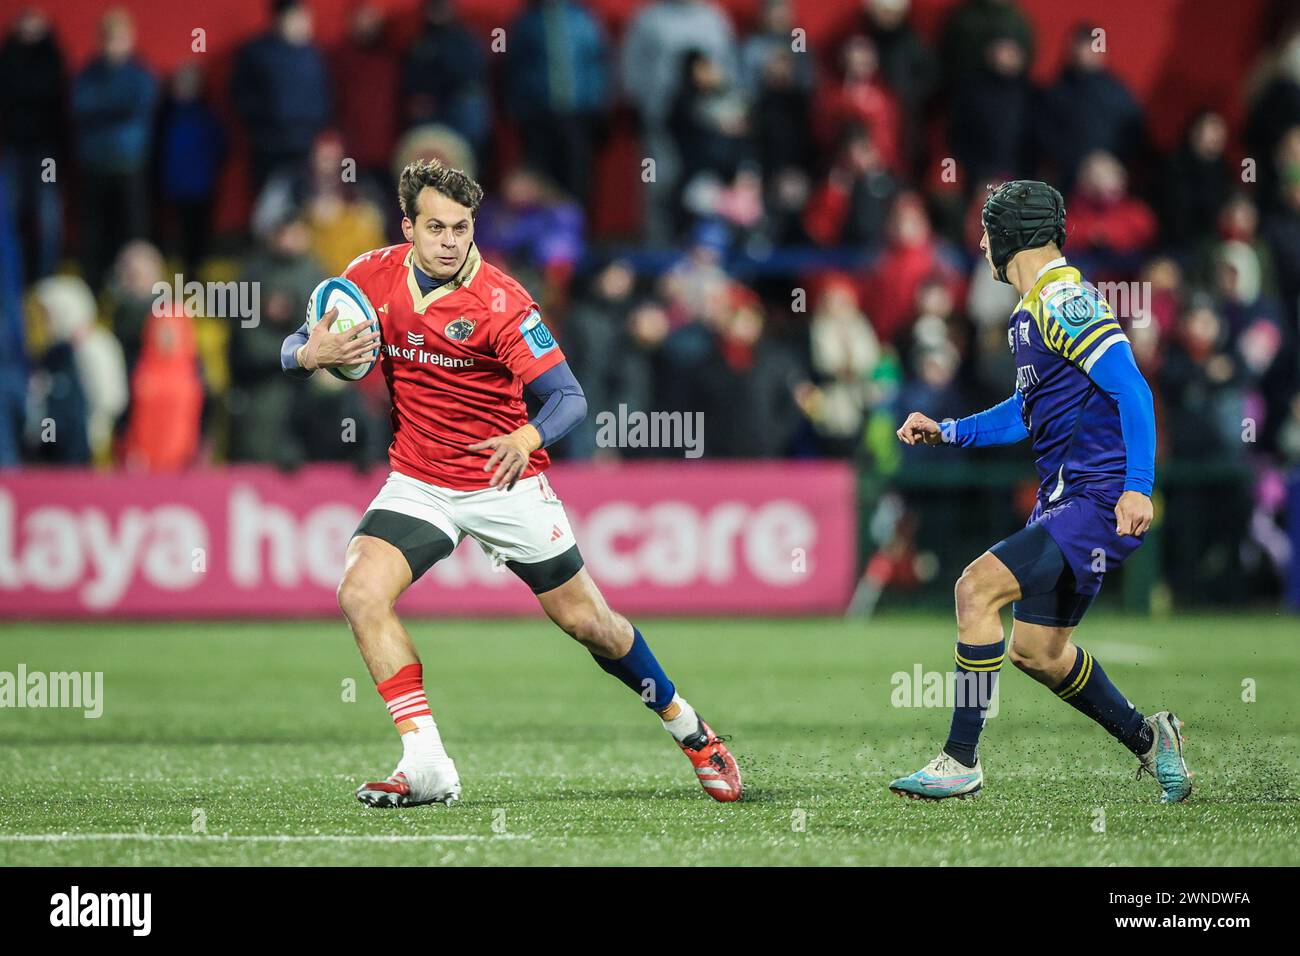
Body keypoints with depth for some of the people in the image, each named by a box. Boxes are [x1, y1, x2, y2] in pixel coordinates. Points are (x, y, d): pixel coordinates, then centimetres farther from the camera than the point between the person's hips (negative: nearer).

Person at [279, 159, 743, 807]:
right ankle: (427, 768, -18)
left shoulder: (498, 301, -19)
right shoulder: (374, 277, -7)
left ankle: (685, 725, 30)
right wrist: (309, 354, -23)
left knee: (586, 621, 4)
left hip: (506, 484, -3)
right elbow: (294, 348, 2)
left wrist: (528, 438, -43)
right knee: (361, 593, -21)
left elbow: (570, 397, -21)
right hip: (418, 482, 3)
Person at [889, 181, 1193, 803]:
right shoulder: (1030, 312, 17)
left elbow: (1132, 390, -21)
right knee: (1035, 649, 15)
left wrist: (1137, 488, -28)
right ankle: (1147, 738, 31)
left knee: (977, 588, -20)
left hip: (1099, 502, -10)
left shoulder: (1064, 302, -14)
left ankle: (961, 761, -16)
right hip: (1065, 501, 10)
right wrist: (948, 432, 20)